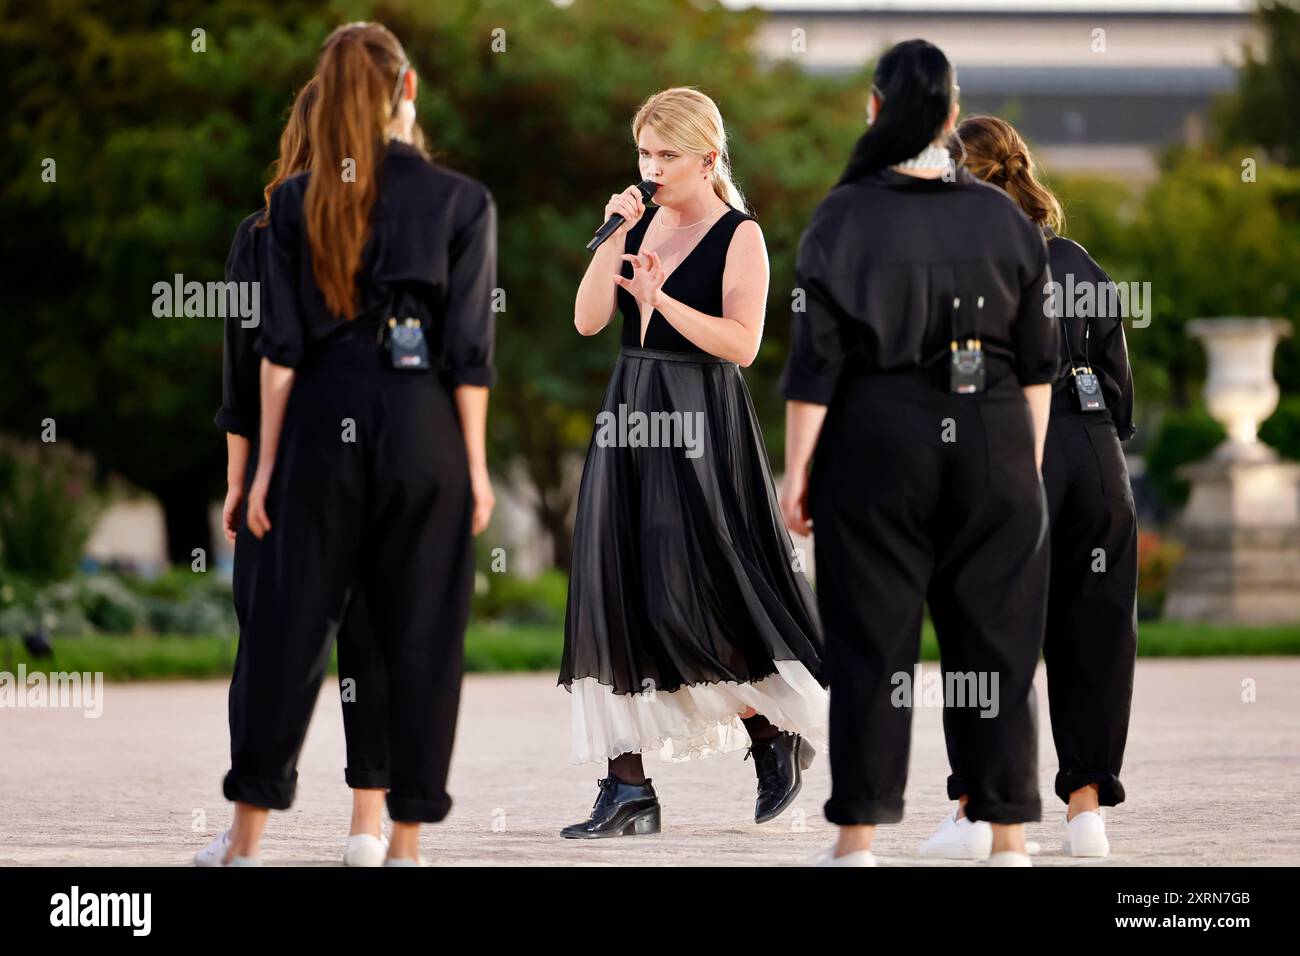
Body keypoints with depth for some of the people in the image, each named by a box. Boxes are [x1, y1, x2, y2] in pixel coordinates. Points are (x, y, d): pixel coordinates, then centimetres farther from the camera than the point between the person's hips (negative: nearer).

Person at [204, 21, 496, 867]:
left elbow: (281, 346, 0)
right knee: (420, 636, 5)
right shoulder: (460, 202, -3)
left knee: (288, 628, 6)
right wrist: (476, 465, 1)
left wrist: (266, 463, 4)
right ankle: (407, 836, 8)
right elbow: (469, 352, -4)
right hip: (423, 425, -1)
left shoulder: (298, 202, 1)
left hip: (323, 423, 2)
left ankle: (249, 832, 8)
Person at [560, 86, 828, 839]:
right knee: (616, 597, 0)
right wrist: (613, 239, -6)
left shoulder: (739, 236, -5)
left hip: (702, 430, -6)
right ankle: (629, 789, 1)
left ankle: (780, 731, 14)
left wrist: (662, 300, -22)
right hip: (631, 418, 6)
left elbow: (743, 342, -14)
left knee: (691, 599, -9)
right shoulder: (643, 225, 11)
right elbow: (589, 320, 4)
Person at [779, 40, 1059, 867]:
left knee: (873, 644, 3)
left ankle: (859, 838, 5)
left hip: (878, 439, -2)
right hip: (994, 444, 2)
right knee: (996, 641, 7)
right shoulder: (1006, 219, 3)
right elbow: (1038, 362, 7)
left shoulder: (846, 218, -6)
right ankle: (1010, 837, 6)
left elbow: (816, 362, -8)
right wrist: (1031, 460, 15)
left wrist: (797, 472, -2)